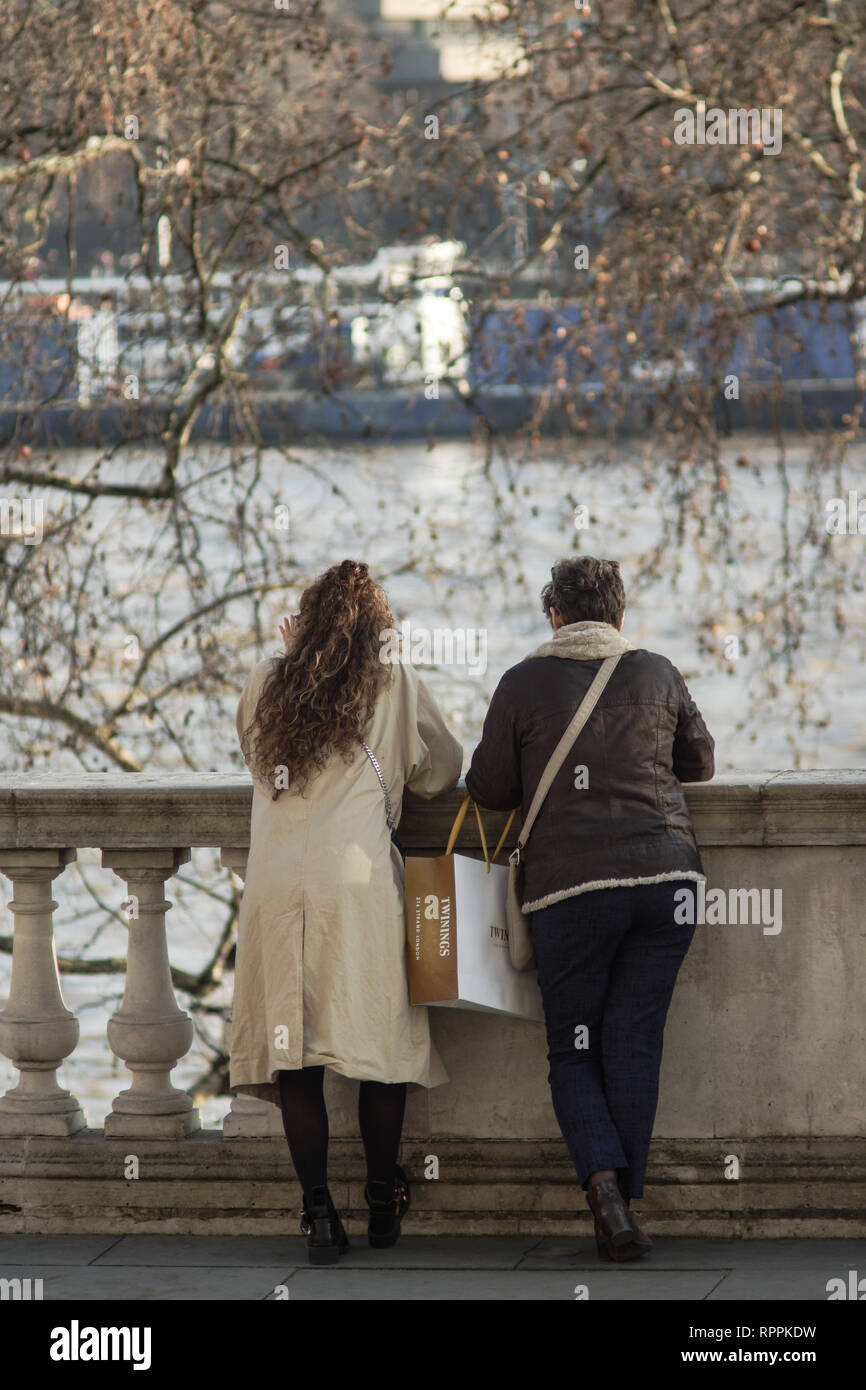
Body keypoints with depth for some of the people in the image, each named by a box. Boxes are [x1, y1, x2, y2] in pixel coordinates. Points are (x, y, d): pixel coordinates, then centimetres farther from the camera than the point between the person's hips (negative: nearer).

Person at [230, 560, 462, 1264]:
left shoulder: (265, 684, 11)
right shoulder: (395, 683, 5)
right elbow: (442, 770, 15)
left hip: (276, 882, 2)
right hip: (357, 881, -2)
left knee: (294, 1053, 4)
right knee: (382, 1042, 9)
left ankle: (319, 1211, 0)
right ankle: (383, 1200, 17)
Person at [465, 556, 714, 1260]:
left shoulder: (524, 683, 1)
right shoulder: (658, 674, 8)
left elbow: (489, 789, 5)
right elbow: (701, 761, 19)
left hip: (568, 884, -2)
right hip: (665, 874, 2)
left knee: (573, 1053, 6)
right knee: (635, 1045, 6)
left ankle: (602, 1178, -17)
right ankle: (626, 1201, 2)